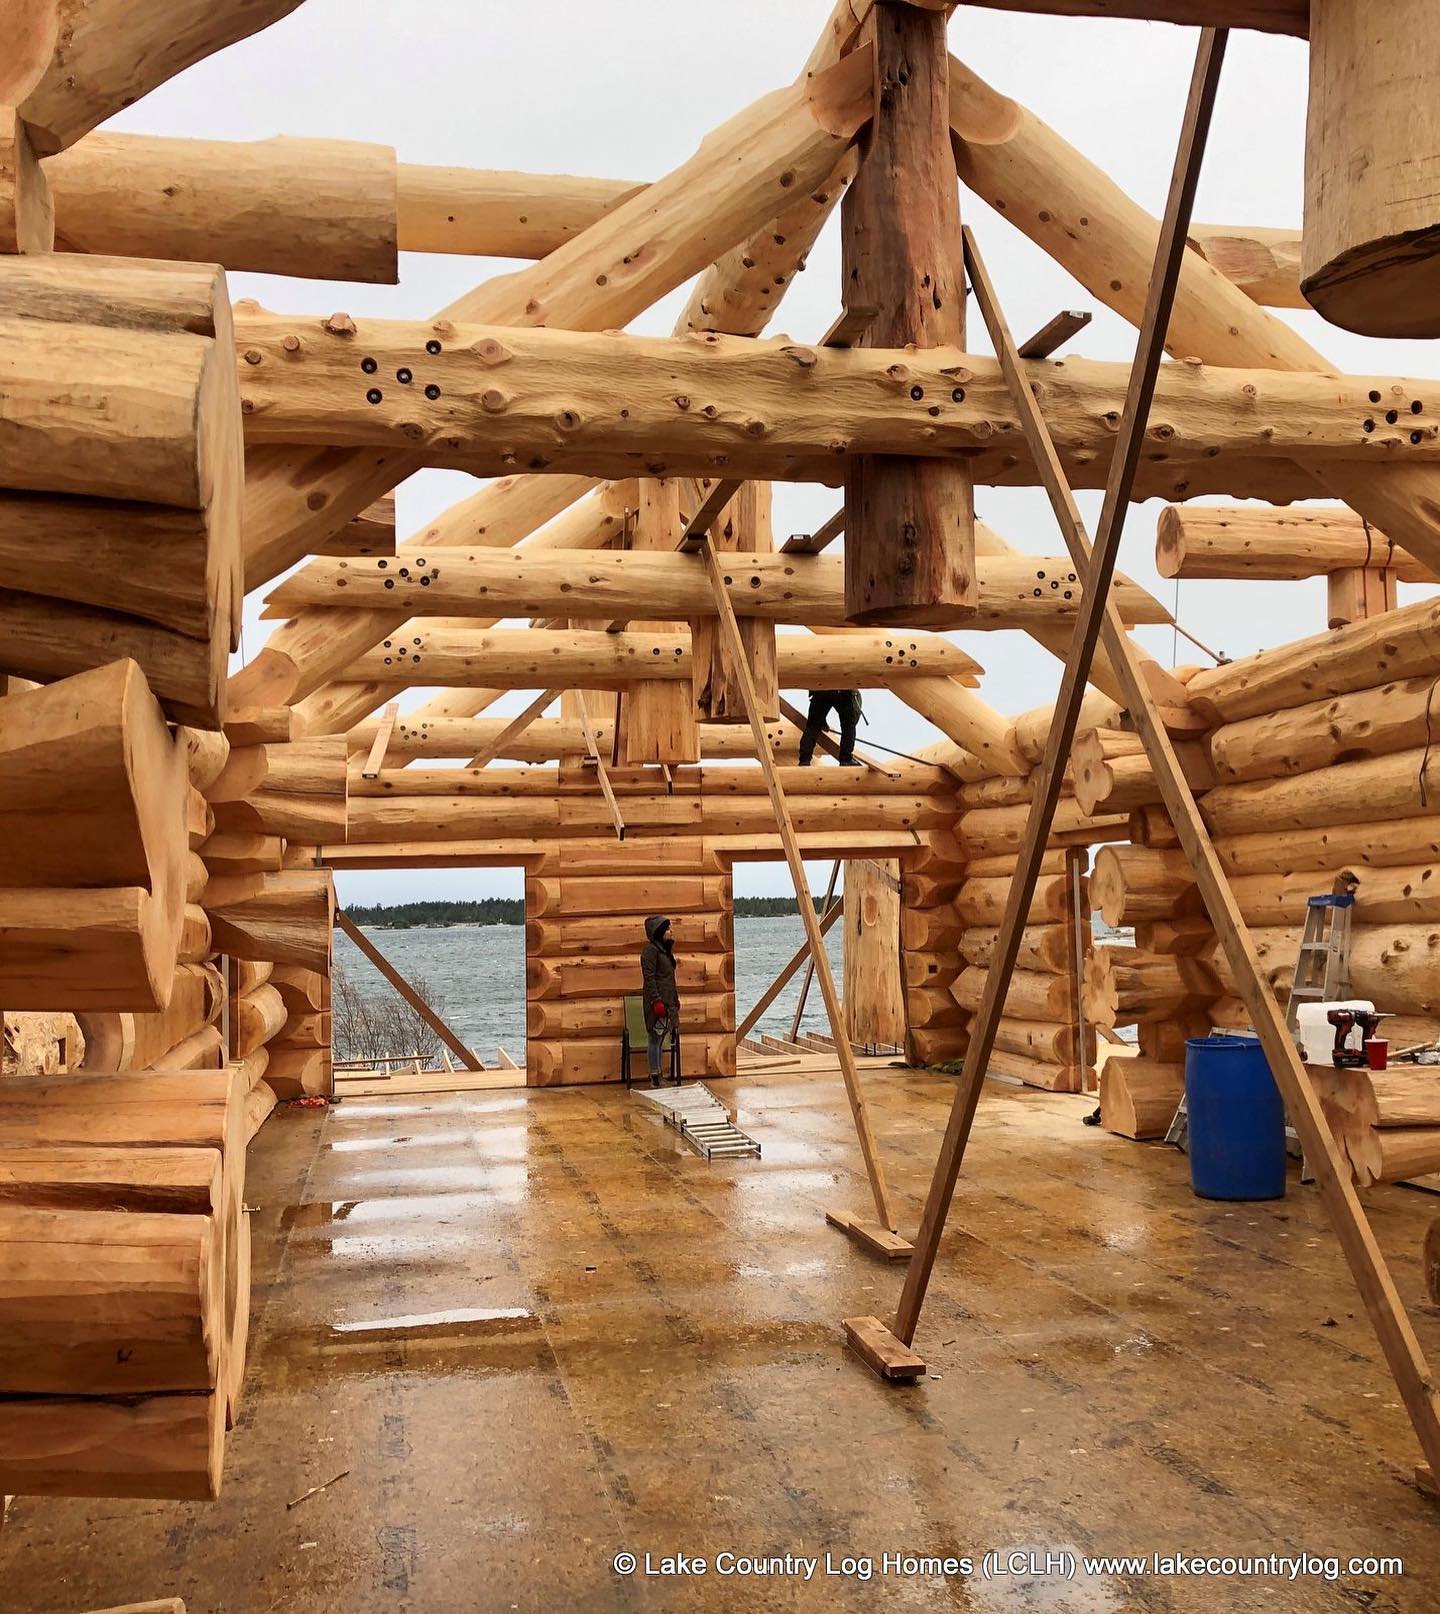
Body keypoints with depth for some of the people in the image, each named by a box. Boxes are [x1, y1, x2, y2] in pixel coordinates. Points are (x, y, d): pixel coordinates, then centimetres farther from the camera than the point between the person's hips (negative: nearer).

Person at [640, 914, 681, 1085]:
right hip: (658, 1000, -9)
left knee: (661, 1039, 11)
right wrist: (657, 1001, -22)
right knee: (656, 1037, -7)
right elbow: (649, 978, -17)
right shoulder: (650, 949, -12)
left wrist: (675, 999, 23)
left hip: (668, 1000, 9)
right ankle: (655, 1078, -4)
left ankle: (657, 1076, 16)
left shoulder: (664, 948, 17)